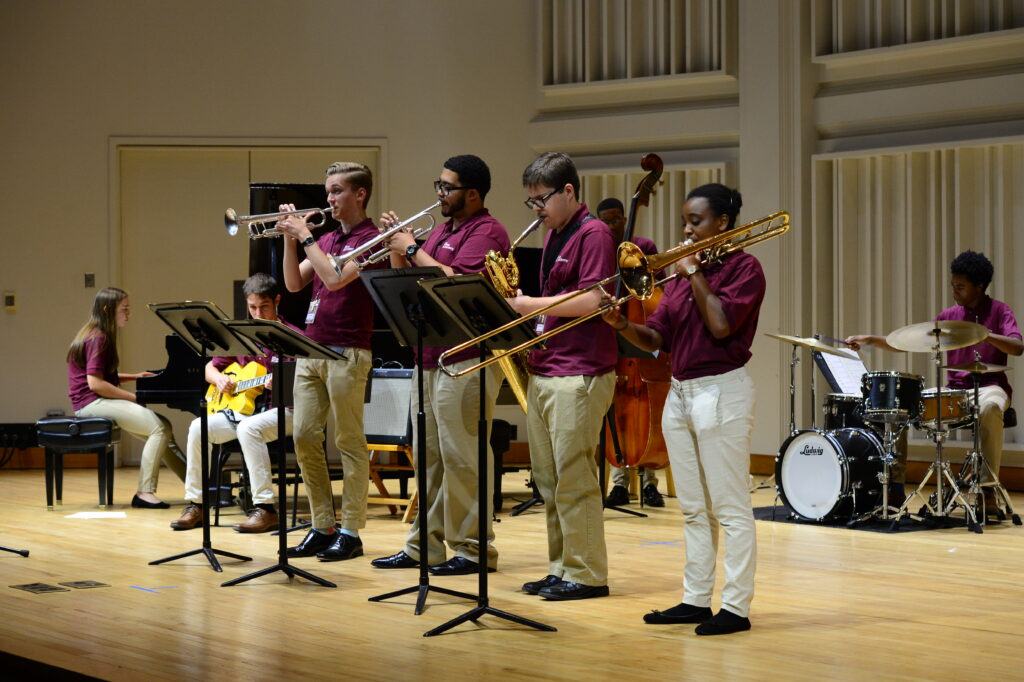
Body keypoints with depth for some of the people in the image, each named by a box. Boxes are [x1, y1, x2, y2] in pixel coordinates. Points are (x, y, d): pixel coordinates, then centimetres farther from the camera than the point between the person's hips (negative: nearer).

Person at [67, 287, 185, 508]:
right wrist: (133, 397, -17)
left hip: (99, 401, 10)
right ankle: (145, 492, -24)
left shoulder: (96, 335, 18)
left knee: (163, 425, 3)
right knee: (159, 427, -22)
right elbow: (95, 383, -21)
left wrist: (133, 377, 17)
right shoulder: (98, 339, -13)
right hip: (92, 403, -10)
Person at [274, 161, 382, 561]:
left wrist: (305, 236, -12)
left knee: (349, 442, -2)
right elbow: (294, 283, 13)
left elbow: (335, 278, -20)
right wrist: (290, 240, 2)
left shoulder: (370, 239, -7)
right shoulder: (326, 239, 17)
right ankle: (322, 526, 13)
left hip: (347, 352, -8)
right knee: (304, 438, 6)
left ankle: (351, 532, 2)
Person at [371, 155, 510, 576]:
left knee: (461, 457, -7)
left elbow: (455, 281, -23)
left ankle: (473, 550, -2)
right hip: (430, 357, 10)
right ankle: (423, 545, 18)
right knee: (429, 457, 12)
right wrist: (396, 245, 7)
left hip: (466, 360, -10)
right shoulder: (442, 230, 20)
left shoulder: (486, 231, -9)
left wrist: (413, 249, -12)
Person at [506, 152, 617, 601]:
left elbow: (589, 302, -18)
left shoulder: (593, 234, -8)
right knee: (548, 479, 10)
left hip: (580, 374, -9)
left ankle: (586, 575, -2)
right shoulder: (552, 235, 18)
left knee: (573, 477, -8)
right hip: (544, 371, 9)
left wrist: (527, 304, -14)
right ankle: (560, 568, 17)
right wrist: (519, 304, 4)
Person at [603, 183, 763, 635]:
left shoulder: (744, 268, -6)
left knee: (731, 508, -4)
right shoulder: (681, 277, 13)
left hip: (721, 393, -8)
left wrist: (695, 273, -12)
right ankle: (695, 599, 18)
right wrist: (621, 324, -9)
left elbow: (720, 324, -21)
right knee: (694, 509, 12)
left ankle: (736, 606, -2)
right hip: (680, 392, 8)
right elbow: (656, 339, 9)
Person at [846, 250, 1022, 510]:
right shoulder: (949, 316, 11)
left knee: (989, 408, -41)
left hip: (989, 387, -5)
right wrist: (871, 339, -2)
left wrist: (984, 334, -33)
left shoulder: (999, 311, -2)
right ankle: (895, 486, -5)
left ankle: (988, 489, -34)